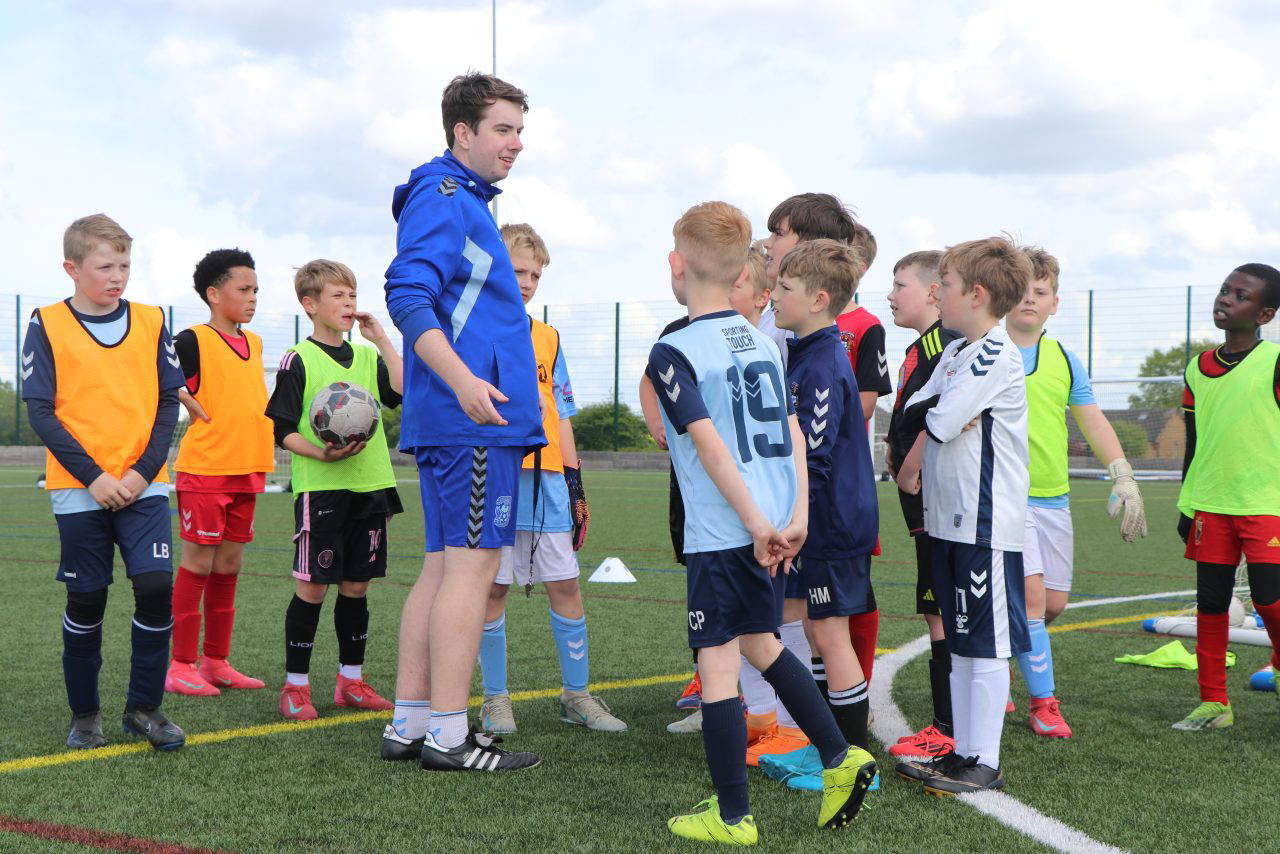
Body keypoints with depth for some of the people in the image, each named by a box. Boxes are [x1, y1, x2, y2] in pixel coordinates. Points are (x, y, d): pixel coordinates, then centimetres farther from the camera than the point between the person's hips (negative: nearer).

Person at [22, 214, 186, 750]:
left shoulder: (150, 323, 6)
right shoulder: (47, 326, -2)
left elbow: (168, 403, 5)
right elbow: (40, 412, -5)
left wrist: (143, 470, -8)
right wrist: (92, 476, -13)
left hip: (143, 484, 2)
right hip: (80, 489, -2)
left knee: (156, 586, -11)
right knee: (85, 602, 3)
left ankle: (144, 707, 4)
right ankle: (84, 715, 20)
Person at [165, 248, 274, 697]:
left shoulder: (254, 344, 14)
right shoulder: (193, 341, -8)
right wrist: (193, 407, -17)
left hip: (246, 470, 7)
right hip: (204, 469, -7)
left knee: (229, 566, 10)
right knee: (198, 563, -4)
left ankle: (216, 662, 17)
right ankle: (180, 665, 2)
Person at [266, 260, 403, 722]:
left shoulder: (367, 356, 13)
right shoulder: (298, 360, -2)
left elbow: (404, 391, -3)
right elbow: (282, 429, -4)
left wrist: (381, 338, -2)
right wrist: (320, 453, -21)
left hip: (370, 485, 5)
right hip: (319, 488, -5)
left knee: (356, 585, 10)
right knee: (312, 586, -4)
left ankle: (351, 679, 20)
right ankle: (295, 685, 6)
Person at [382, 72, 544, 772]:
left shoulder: (464, 202, 23)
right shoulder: (444, 199, -9)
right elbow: (407, 295, -21)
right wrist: (463, 380, -30)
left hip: (452, 421, 10)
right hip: (474, 423, -10)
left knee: (443, 568, 11)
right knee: (472, 566, -8)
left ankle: (410, 724, 15)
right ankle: (447, 735, -5)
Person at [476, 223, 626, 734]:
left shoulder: (547, 339, 16)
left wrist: (575, 484, 14)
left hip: (546, 477, 4)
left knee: (565, 584, 4)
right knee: (493, 587, 1)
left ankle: (576, 695, 14)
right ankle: (495, 700, 12)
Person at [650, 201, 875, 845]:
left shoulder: (673, 352, -9)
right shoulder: (764, 343, 11)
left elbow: (709, 443, -17)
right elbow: (793, 431, 7)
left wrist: (755, 523, -16)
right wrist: (797, 514, 4)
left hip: (723, 533, -7)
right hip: (774, 523, 7)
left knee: (717, 664, 0)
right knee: (757, 641, 24)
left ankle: (732, 817, 6)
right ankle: (840, 758, 24)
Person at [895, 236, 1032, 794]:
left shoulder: (995, 355, -14)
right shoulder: (956, 352, 16)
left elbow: (940, 423, -21)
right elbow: (911, 414, 11)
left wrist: (931, 411, 0)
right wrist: (935, 408, -9)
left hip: (986, 521, -9)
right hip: (950, 518, 10)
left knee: (985, 643, -4)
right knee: (959, 642, 13)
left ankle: (984, 763, 1)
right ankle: (963, 751, 21)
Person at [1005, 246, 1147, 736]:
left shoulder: (1065, 361, 10)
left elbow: (1093, 421, 11)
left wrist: (1123, 478, 4)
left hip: (1053, 498, 6)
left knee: (1054, 602, 8)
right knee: (1030, 591, -15)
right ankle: (1043, 703, -6)